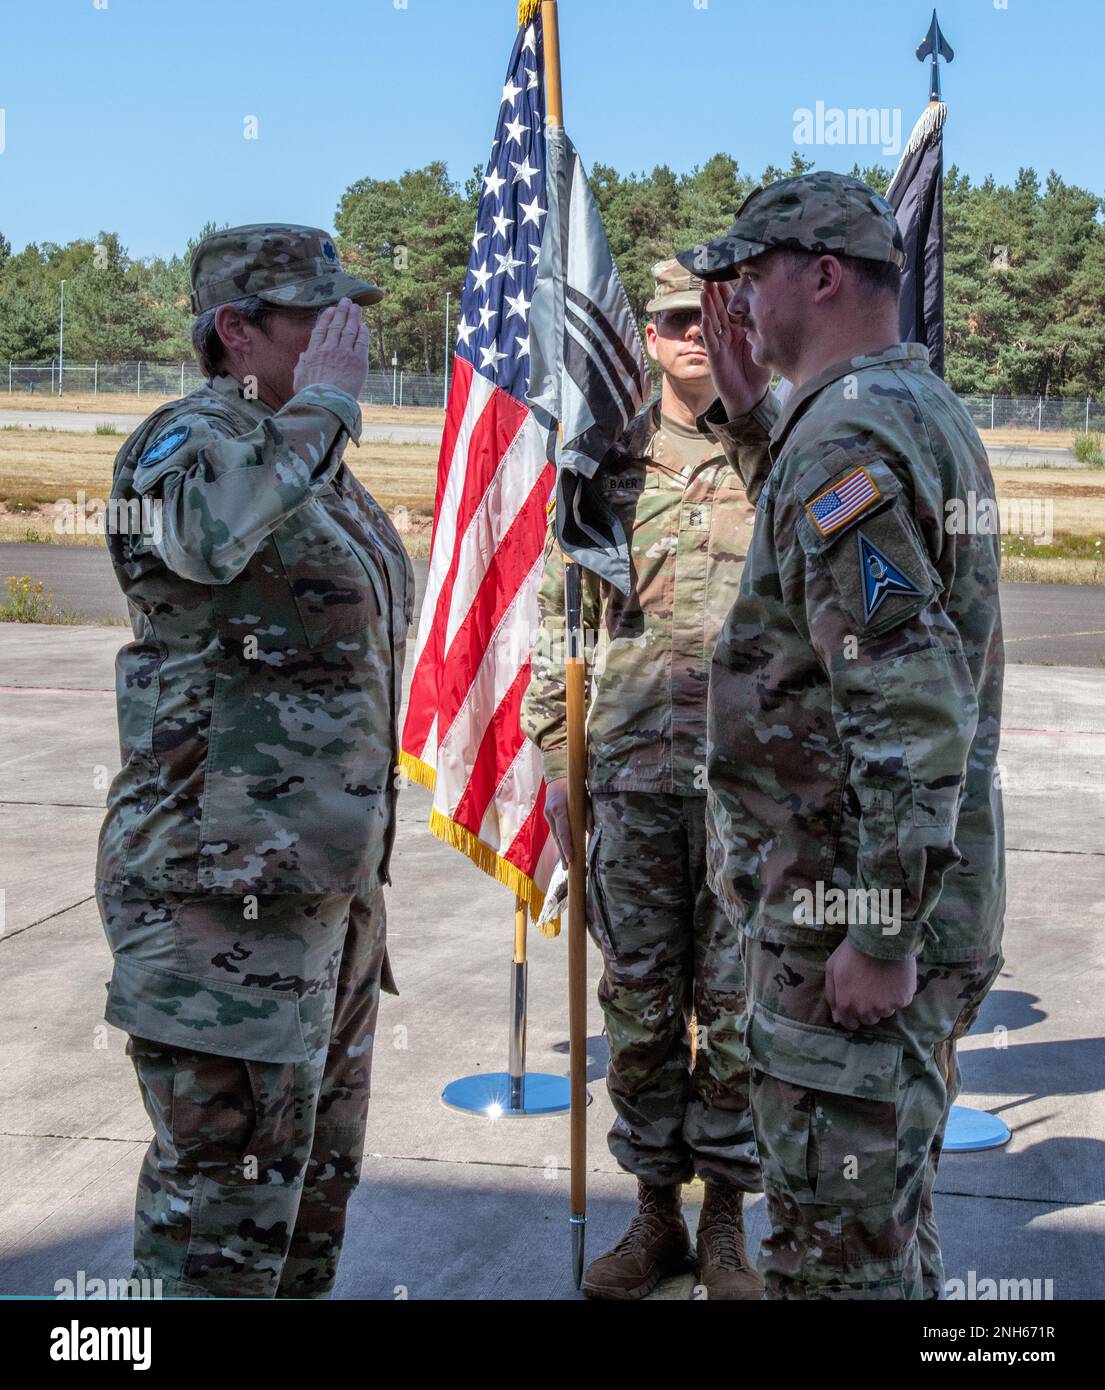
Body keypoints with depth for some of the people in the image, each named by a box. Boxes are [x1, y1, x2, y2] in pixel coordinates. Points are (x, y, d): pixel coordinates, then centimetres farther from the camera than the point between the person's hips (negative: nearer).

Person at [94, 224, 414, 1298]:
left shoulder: (315, 465, 16)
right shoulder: (190, 436, -12)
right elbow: (199, 530, -39)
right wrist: (323, 401, -25)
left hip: (326, 881, 9)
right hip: (226, 894, -9)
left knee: (317, 1176, 19)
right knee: (224, 1205, -1)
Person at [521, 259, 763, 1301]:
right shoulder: (609, 463, 8)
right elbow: (558, 617, 11)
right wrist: (554, 760, 6)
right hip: (631, 769, 2)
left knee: (737, 1003, 4)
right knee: (638, 1000, 8)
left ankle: (726, 1222, 19)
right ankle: (656, 1212, 23)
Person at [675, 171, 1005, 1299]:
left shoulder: (848, 435, -20)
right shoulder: (922, 408, 13)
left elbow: (911, 706, -27)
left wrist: (879, 934, -24)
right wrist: (749, 418, 20)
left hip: (854, 907, -10)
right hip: (906, 885, 10)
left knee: (837, 1247, -1)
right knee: (887, 1222, 22)